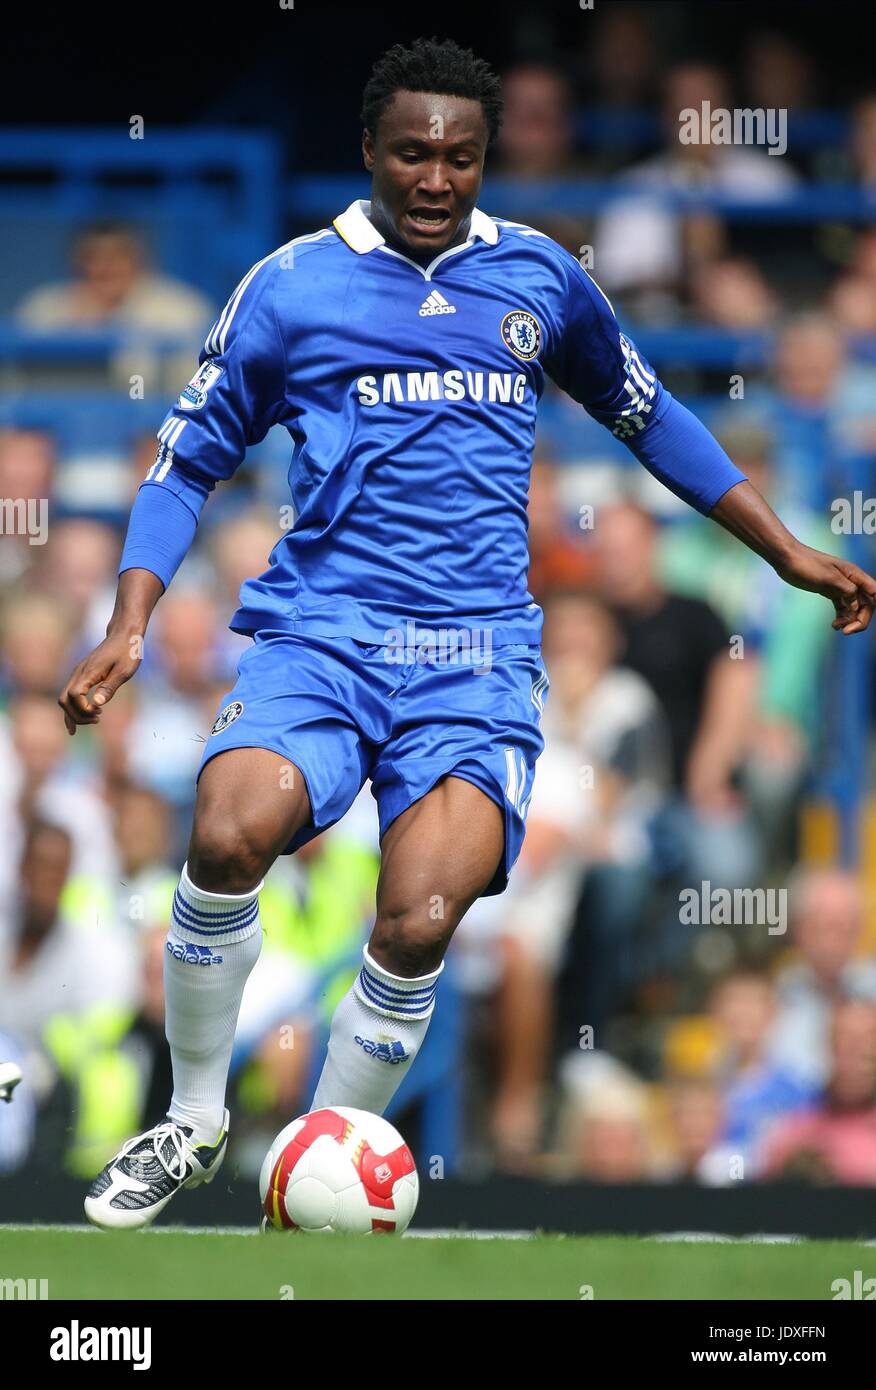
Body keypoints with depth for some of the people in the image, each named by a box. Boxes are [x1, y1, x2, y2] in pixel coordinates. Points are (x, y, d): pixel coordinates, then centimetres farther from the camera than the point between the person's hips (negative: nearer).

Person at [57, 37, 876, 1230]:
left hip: (478, 649, 1)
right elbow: (189, 462, 13)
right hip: (317, 626, -1)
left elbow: (647, 415, 26)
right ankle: (193, 1124, -8)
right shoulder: (291, 285, 6)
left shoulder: (537, 277, 11)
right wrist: (128, 627, 1)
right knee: (229, 831, -31)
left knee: (418, 925, -24)